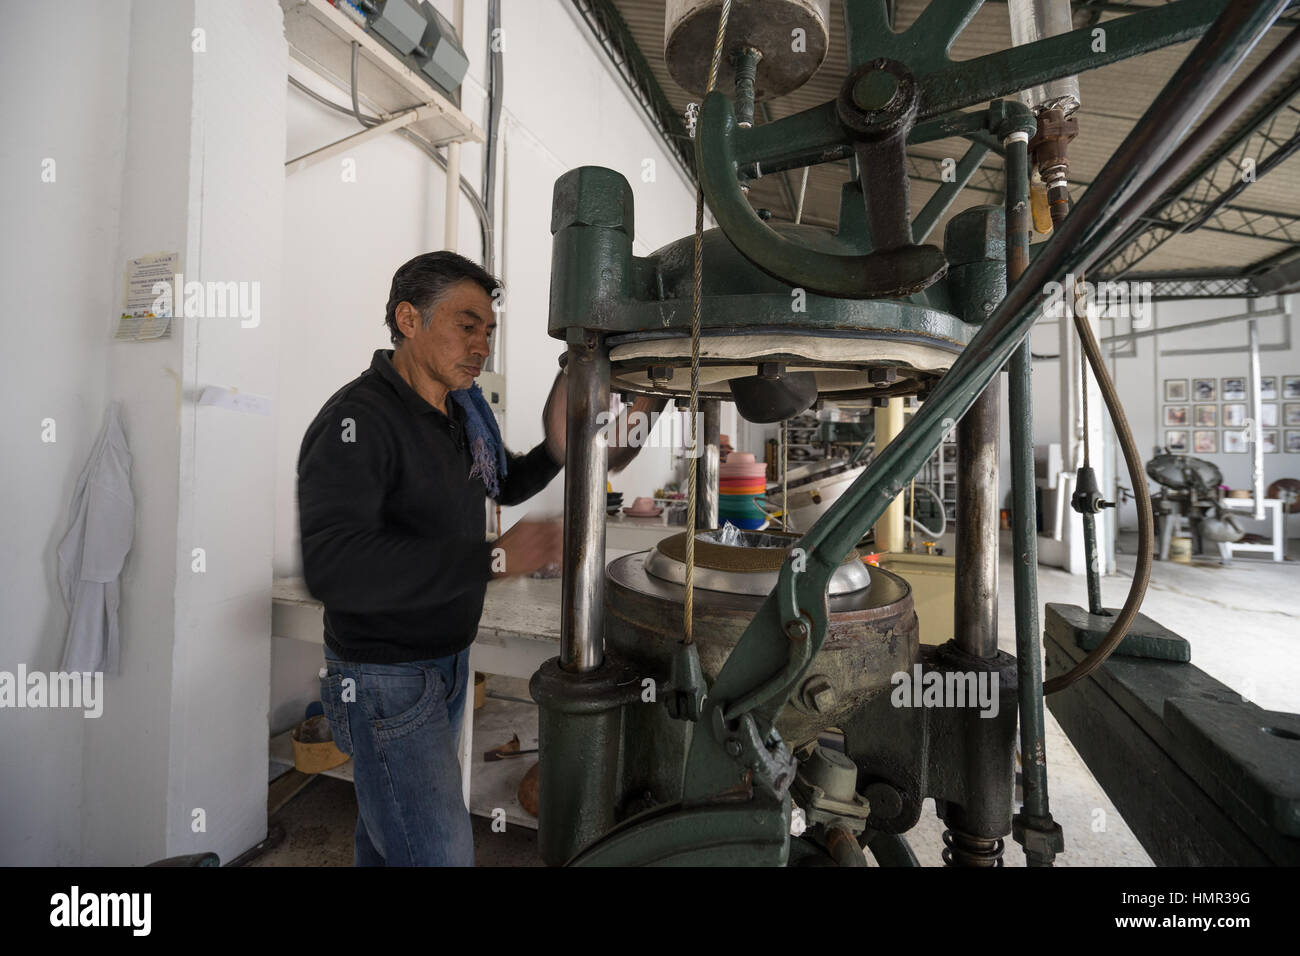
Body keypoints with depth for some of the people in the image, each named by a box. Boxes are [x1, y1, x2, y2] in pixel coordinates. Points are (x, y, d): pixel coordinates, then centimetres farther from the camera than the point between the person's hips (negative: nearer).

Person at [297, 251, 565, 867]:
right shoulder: (358, 421, -22)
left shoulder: (458, 413, 4)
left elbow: (506, 486, 18)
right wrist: (493, 558, -36)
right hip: (384, 680, -8)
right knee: (439, 852, 0)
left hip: (447, 662, 8)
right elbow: (331, 566, -34)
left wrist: (554, 451, -2)